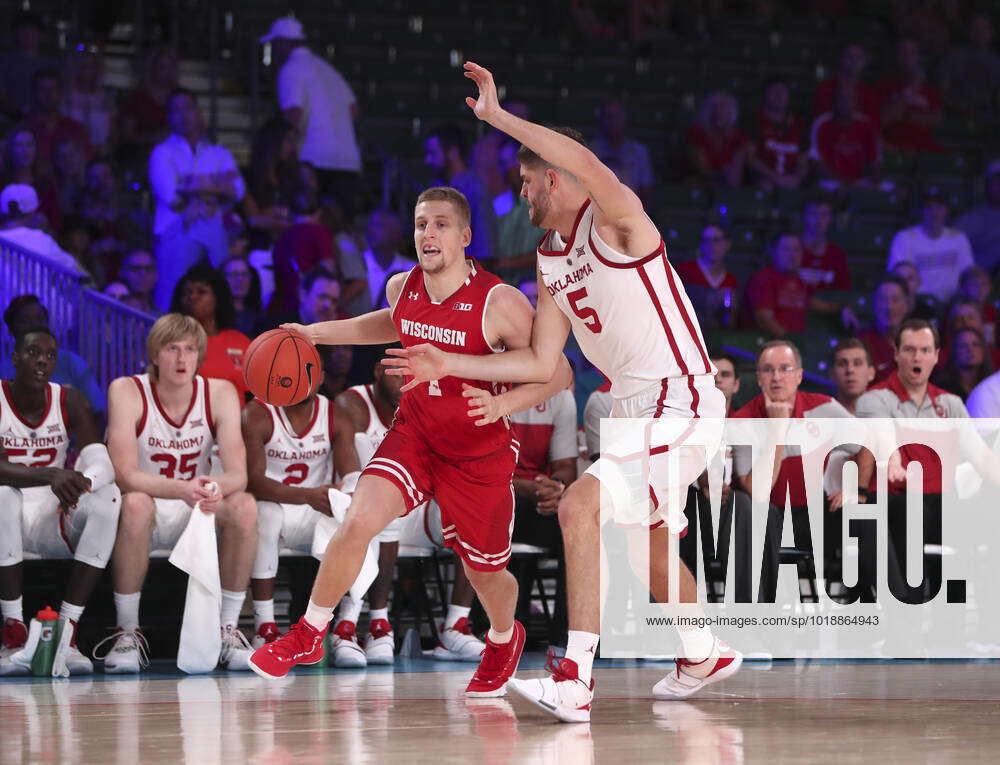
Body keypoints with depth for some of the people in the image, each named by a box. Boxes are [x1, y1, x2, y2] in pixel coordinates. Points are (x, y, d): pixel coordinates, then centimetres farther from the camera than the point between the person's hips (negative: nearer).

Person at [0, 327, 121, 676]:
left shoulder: (70, 402, -1)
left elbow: (102, 464, -14)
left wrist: (80, 483, -39)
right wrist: (51, 476, -46)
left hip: (52, 521, 4)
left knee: (108, 496, -24)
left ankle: (66, 633, -28)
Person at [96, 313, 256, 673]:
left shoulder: (220, 393, -7)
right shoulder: (127, 392, -15)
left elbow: (238, 474, -15)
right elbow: (125, 475, -26)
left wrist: (218, 487, -41)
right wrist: (182, 489, -44)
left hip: (197, 511, 3)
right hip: (147, 516, -3)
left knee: (244, 505, -27)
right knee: (135, 503, -37)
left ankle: (228, 630, -16)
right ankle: (128, 632, -24)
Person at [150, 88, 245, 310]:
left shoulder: (219, 154, 20)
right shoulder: (163, 153, 10)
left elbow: (236, 191, 4)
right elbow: (170, 196, -6)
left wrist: (196, 188, -7)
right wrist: (217, 187, 2)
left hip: (213, 232, 3)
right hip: (176, 233, -3)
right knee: (173, 301, -12)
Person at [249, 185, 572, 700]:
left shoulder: (500, 303, -23)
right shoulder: (402, 288, -6)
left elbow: (557, 373, -17)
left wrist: (501, 404, -34)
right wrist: (316, 333, 15)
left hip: (479, 455, -3)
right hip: (414, 433, 3)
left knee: (484, 572, 12)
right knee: (358, 522, -20)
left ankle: (504, 640, 48)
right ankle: (308, 636, -1)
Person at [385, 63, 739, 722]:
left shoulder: (615, 220, -13)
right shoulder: (550, 260, 13)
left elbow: (589, 166, -36)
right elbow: (543, 363, 15)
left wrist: (497, 117, -34)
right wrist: (450, 365, 12)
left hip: (681, 401, -10)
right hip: (634, 406, 10)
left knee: (581, 508, -23)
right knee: (642, 537, 25)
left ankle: (575, 682, -25)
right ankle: (706, 654, 50)